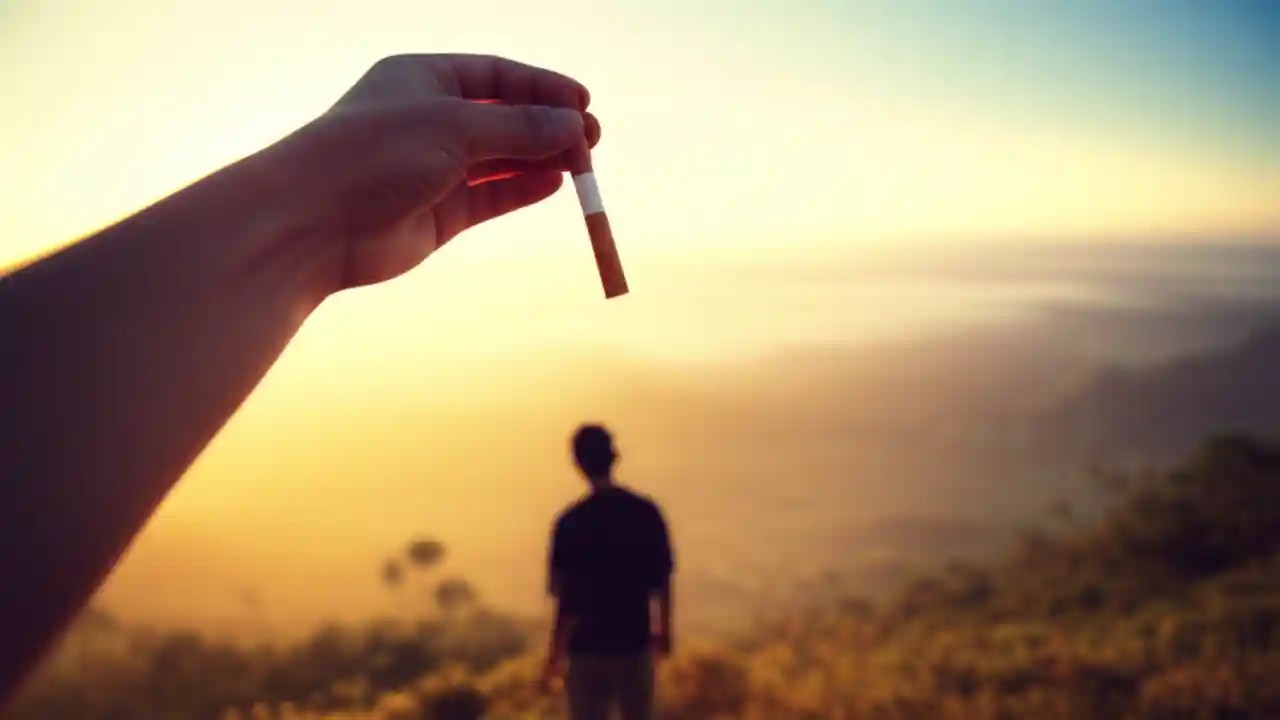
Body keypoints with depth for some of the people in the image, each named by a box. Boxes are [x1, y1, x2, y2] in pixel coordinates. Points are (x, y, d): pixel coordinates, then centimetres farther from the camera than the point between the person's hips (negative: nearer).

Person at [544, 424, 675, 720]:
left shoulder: (571, 522, -13)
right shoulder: (647, 512, -5)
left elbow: (566, 597, -11)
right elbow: (661, 581, 2)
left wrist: (555, 653, 0)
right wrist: (663, 631, 17)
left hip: (588, 649, -2)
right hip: (635, 643, 2)